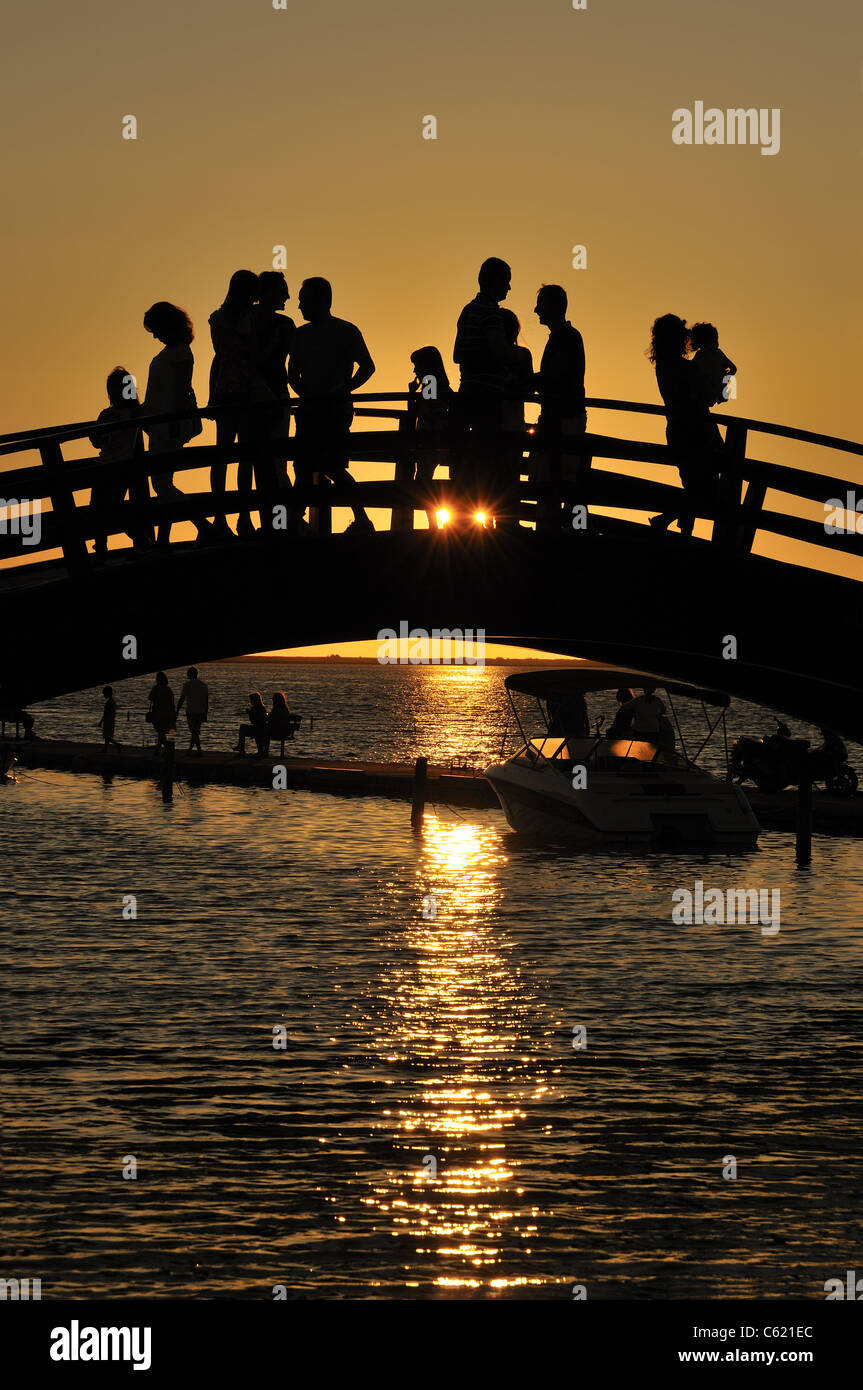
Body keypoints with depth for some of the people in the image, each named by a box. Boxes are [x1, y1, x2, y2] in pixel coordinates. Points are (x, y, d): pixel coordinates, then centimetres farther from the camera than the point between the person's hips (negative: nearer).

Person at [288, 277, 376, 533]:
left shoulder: (346, 331, 0)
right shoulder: (301, 335, 16)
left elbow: (367, 367, -2)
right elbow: (293, 372, 21)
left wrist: (340, 390, -12)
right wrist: (303, 391, 0)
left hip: (335, 407, -6)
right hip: (309, 407, 6)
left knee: (331, 466, -14)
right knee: (303, 466, 3)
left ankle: (362, 519, -7)